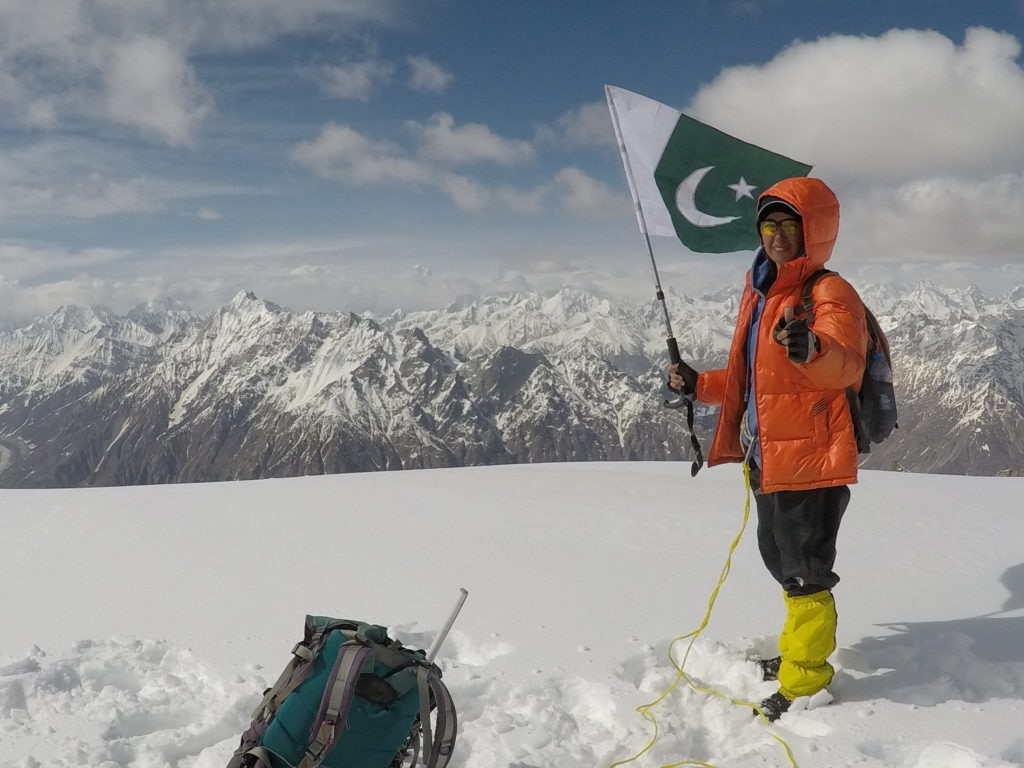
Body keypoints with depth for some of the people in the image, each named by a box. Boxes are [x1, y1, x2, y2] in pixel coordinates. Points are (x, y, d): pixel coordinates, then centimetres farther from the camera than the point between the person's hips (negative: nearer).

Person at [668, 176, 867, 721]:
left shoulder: (830, 293, -13)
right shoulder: (760, 293, 13)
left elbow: (845, 367, -33)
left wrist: (811, 349, -53)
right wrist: (698, 386, 13)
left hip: (812, 459, -9)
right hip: (768, 460, 9)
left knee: (805, 573, -1)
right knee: (784, 565, 21)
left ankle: (804, 683, 13)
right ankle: (799, 652, 40)